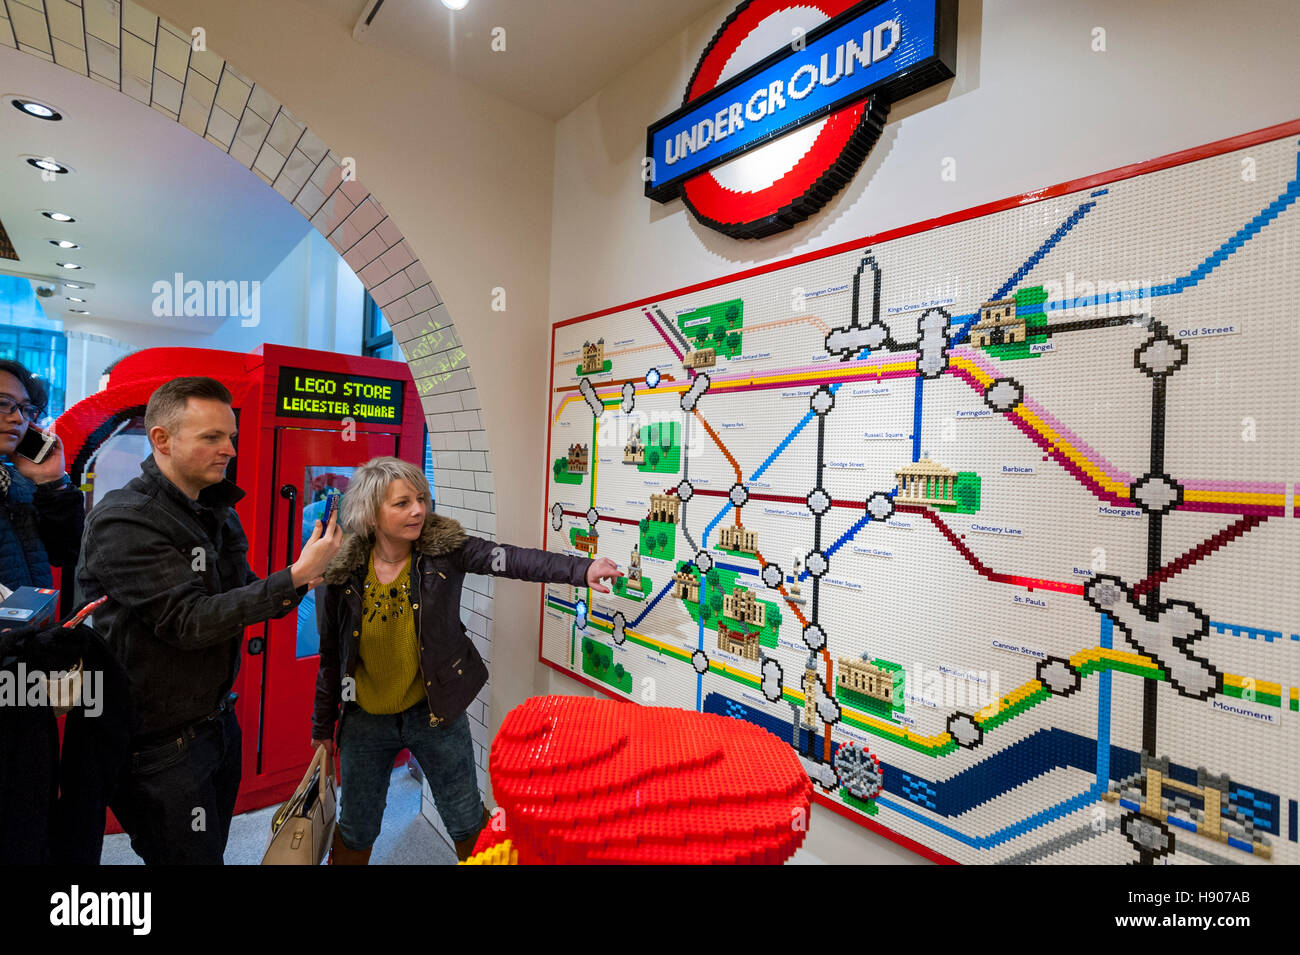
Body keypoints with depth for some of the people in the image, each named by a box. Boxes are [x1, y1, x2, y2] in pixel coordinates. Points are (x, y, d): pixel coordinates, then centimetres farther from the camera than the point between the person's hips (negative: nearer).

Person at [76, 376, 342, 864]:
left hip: (218, 719, 7)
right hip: (160, 744, -7)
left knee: (213, 850, 21)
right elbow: (189, 622, -26)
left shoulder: (218, 510, 6)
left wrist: (296, 586, -9)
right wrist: (294, 576, -30)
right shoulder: (124, 521, -20)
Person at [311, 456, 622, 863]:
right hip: (365, 723, 1)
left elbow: (510, 559, -31)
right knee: (356, 829, 20)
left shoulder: (443, 547, -15)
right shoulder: (341, 574, -11)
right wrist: (322, 725, 10)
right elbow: (330, 656, 1)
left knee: (467, 822, 13)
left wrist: (581, 569, -46)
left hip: (434, 712, -1)